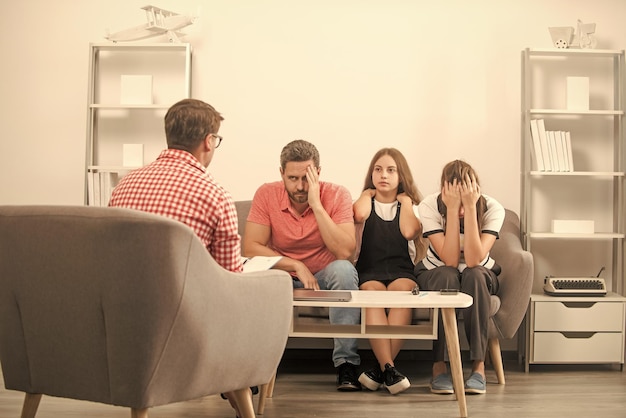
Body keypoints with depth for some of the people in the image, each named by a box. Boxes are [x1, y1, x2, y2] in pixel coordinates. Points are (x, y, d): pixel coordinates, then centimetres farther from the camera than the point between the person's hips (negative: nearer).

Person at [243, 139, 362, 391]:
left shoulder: (337, 195, -13)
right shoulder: (266, 194, -10)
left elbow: (345, 252, -25)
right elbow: (251, 248, -16)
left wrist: (316, 205, -28)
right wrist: (297, 266, -22)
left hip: (325, 278, 0)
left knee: (344, 269, -34)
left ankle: (346, 364, -25)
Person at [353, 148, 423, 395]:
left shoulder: (410, 205, 19)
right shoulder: (366, 202, 18)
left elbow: (409, 232, -5)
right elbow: (359, 215, -10)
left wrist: (404, 200, 8)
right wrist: (368, 193, 10)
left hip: (401, 270, 0)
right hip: (369, 271, 0)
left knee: (402, 289, -36)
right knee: (373, 291, -36)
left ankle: (380, 369, -38)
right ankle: (389, 368, -44)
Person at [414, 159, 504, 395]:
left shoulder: (492, 208, -23)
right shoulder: (430, 206, -24)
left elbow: (474, 260, -34)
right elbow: (450, 260, -31)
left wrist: (470, 207, -39)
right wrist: (452, 209, -37)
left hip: (479, 277, 1)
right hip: (435, 276, -1)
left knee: (474, 275, -35)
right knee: (447, 276, -36)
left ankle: (479, 366, -30)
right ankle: (439, 366, -30)